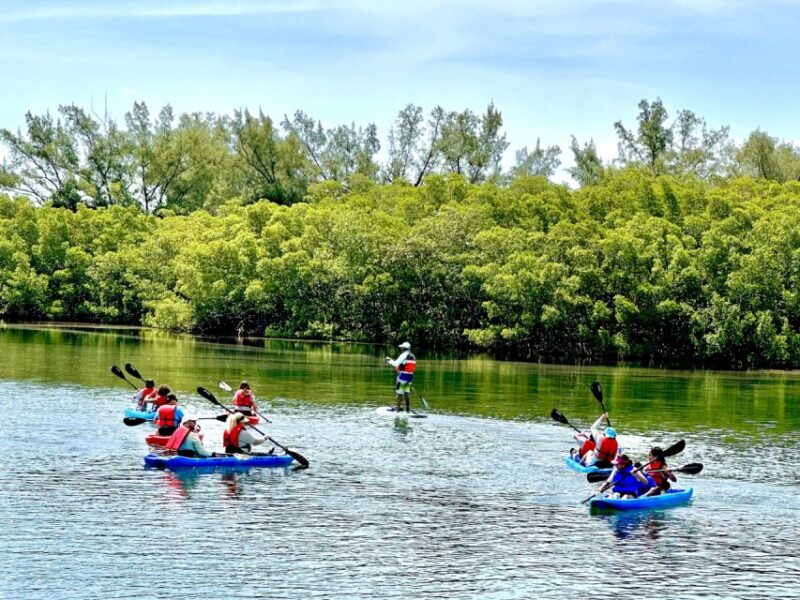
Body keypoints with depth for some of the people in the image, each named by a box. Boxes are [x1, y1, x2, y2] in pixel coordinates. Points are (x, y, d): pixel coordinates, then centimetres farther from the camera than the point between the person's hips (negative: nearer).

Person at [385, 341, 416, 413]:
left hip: (403, 376, -7)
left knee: (399, 392, -1)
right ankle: (408, 409, 13)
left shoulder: (404, 355, -12)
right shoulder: (413, 357, 13)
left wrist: (390, 361, 3)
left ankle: (398, 408, -2)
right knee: (406, 393, 13)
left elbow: (396, 363, -15)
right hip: (410, 377, 7)